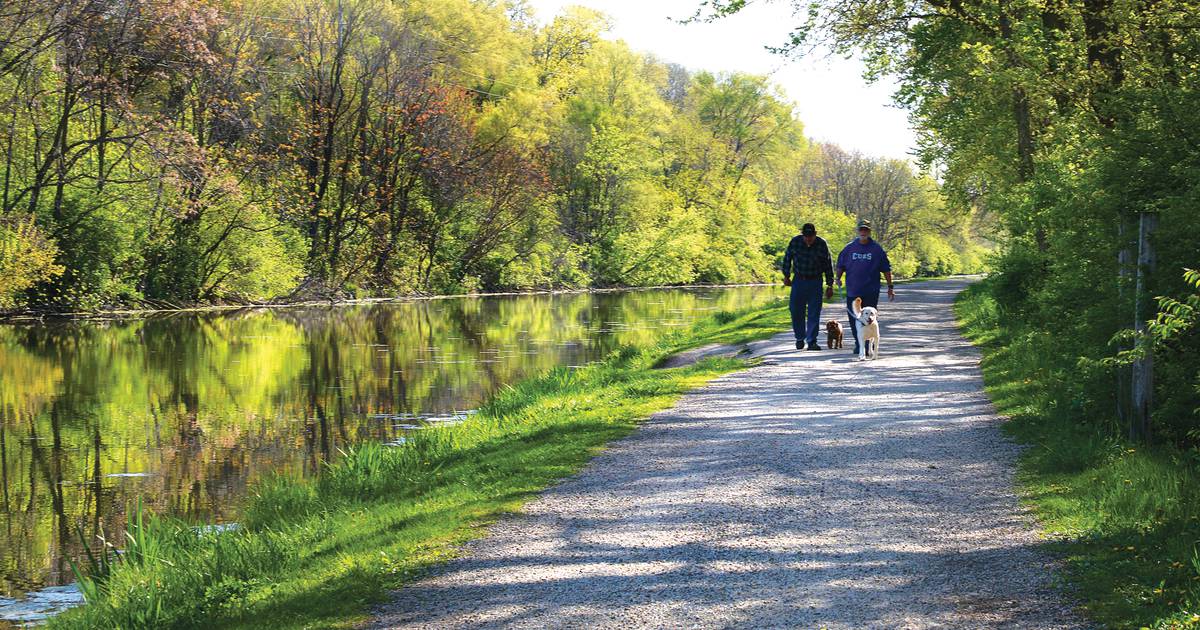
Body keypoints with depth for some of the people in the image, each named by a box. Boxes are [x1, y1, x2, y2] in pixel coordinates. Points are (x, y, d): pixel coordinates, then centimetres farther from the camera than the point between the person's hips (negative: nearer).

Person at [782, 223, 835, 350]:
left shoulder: (822, 244, -9)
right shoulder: (795, 242, -7)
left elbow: (828, 264, 0)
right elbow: (787, 258, 8)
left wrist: (829, 285, 1)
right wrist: (786, 276, 8)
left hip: (815, 282, -1)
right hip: (798, 281, 1)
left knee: (814, 313, -4)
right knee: (796, 311, 1)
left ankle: (811, 341, -1)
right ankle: (800, 338, 18)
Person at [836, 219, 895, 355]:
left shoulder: (877, 249, 3)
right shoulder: (849, 248, 8)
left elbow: (886, 269, 7)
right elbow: (840, 265, 14)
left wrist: (890, 287, 5)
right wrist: (838, 278, -3)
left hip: (871, 292, -2)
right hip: (852, 291, 2)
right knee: (854, 319, 4)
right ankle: (858, 344, 17)